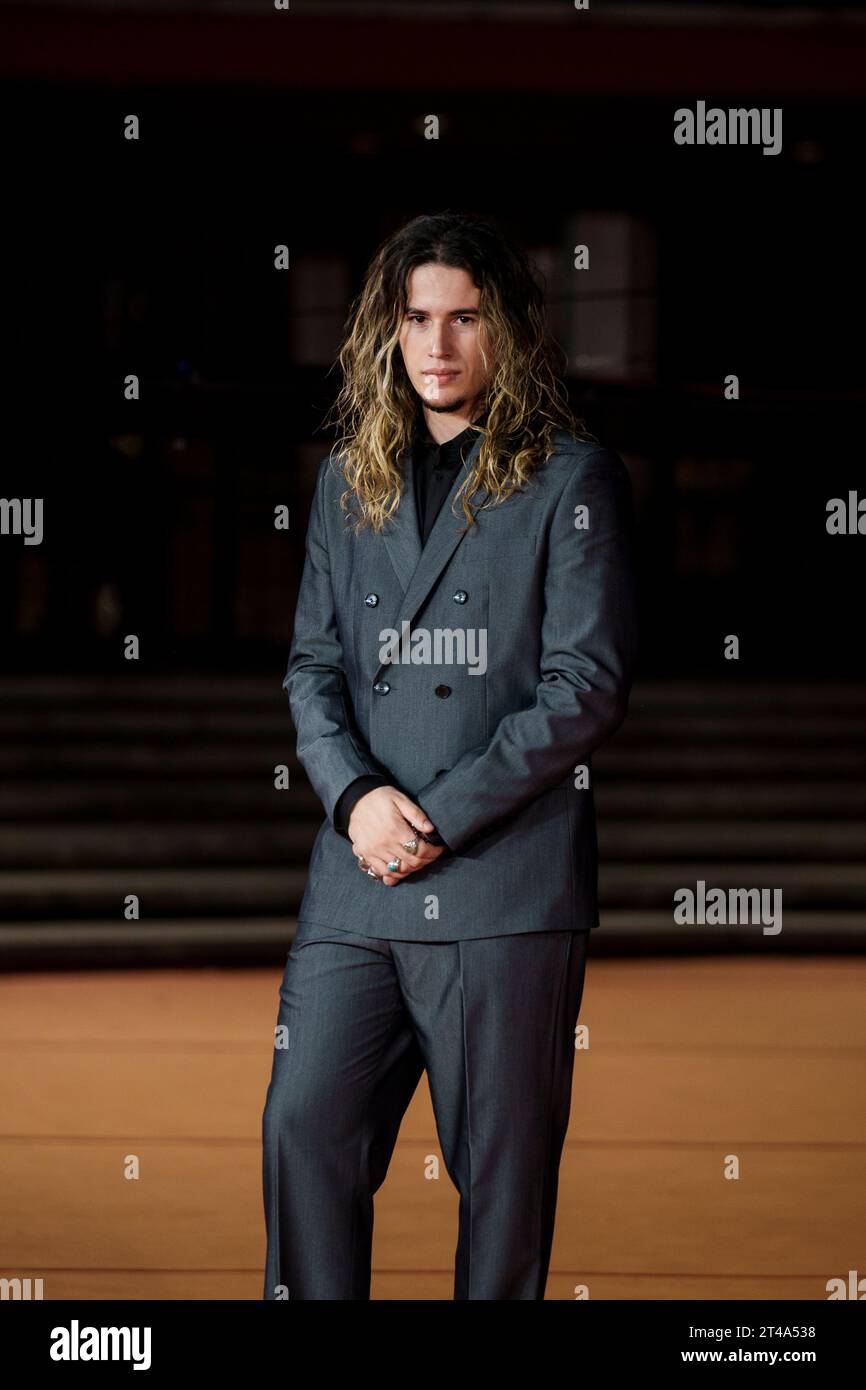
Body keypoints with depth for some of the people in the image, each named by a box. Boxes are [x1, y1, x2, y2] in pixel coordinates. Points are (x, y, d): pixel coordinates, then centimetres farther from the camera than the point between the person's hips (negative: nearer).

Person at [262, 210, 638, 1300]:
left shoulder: (570, 477, 2)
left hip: (506, 882, -4)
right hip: (359, 880, 4)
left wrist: (444, 815, -11)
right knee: (304, 1127, -2)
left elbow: (588, 683, -6)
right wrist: (356, 794, -5)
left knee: (503, 1168, 0)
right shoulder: (348, 480, 17)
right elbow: (312, 663, 14)